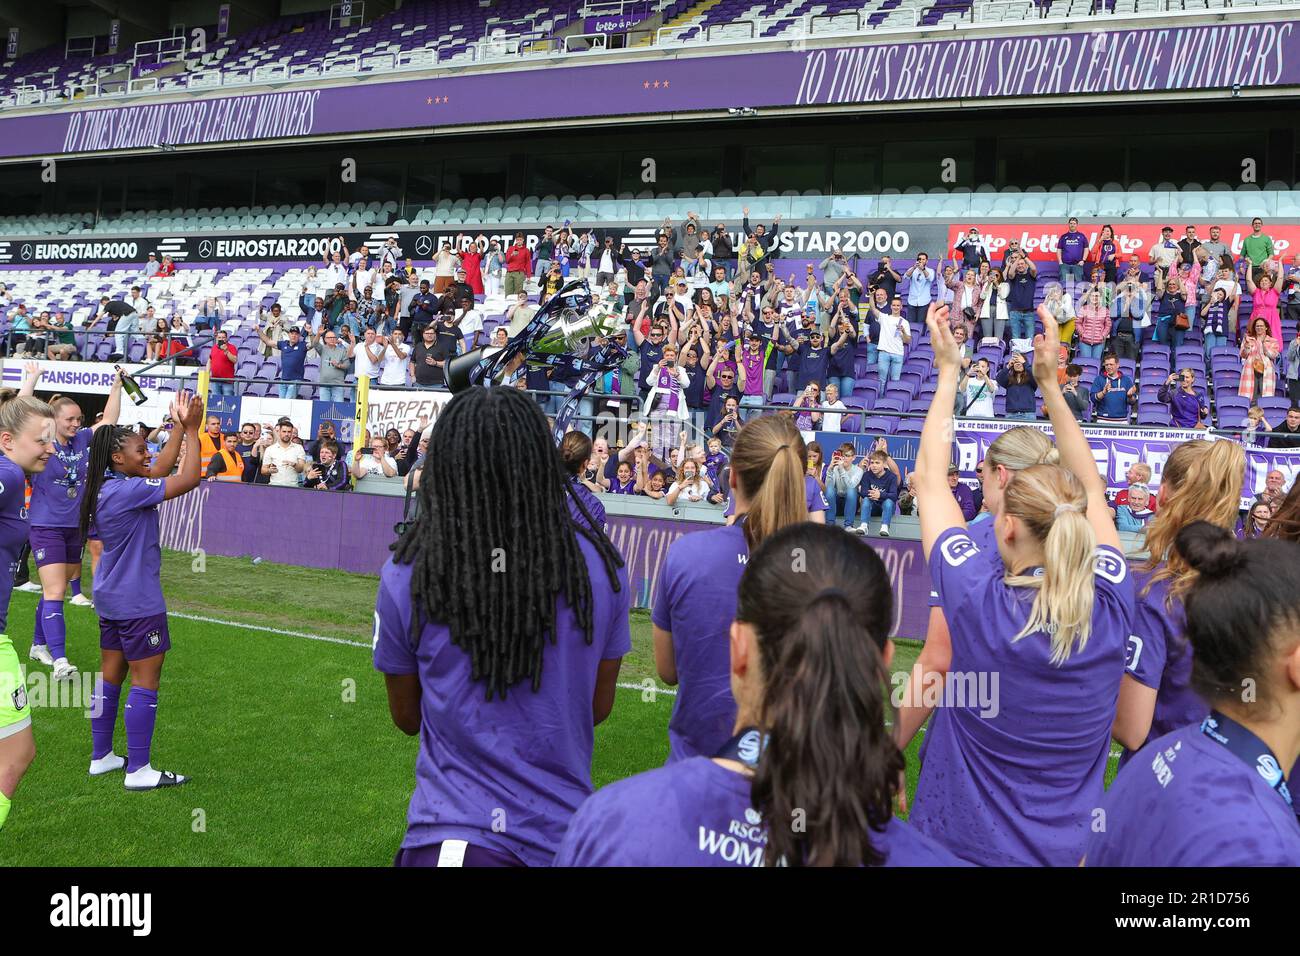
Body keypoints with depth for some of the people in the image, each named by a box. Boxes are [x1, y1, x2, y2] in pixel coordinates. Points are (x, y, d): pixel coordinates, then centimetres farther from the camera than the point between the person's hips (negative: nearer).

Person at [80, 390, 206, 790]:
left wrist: (180, 427, 10)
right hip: (137, 602, -10)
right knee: (145, 681, -3)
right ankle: (138, 770, 1)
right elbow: (189, 479, -22)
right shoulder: (127, 490, -22)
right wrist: (192, 430, -14)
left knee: (111, 674, 17)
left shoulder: (105, 486, 7)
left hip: (112, 598, 10)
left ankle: (100, 757, 26)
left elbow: (161, 468, 15)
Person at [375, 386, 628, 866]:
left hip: (453, 836, -4)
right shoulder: (601, 567, -9)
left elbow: (406, 718, 3)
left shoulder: (405, 577, -12)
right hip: (567, 831, 4)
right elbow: (599, 707, 4)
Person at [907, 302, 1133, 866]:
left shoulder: (977, 602, -24)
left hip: (966, 842, -3)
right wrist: (1050, 383, 4)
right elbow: (1091, 488, 2)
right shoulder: (1112, 606, -15)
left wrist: (948, 372, -1)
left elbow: (929, 479, -9)